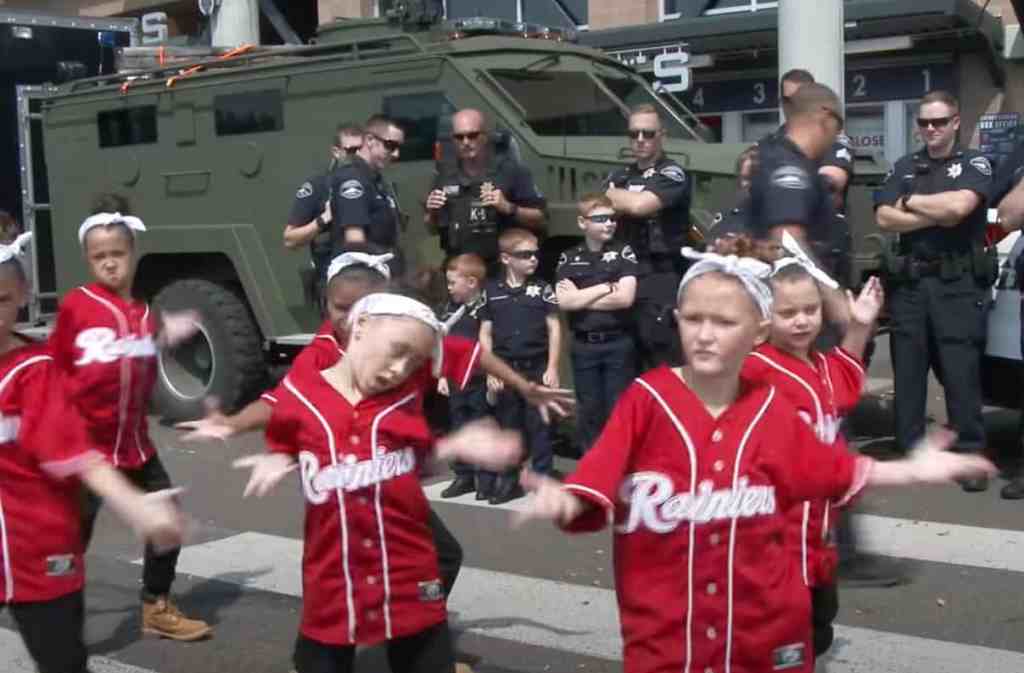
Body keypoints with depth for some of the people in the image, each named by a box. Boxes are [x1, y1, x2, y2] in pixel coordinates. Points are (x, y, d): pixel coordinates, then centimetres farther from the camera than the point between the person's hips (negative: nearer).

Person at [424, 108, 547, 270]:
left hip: (502, 270, -3)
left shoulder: (511, 169, -4)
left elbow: (540, 219, -3)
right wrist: (432, 214, -5)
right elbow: (431, 229, 17)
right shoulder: (445, 174, 8)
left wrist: (509, 208, -18)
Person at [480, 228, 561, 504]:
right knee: (506, 426, 9)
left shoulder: (542, 289, 0)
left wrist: (552, 368, -5)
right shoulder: (491, 291, 3)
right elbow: (485, 333, 6)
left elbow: (554, 329, 1)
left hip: (537, 367, -1)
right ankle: (508, 480, 20)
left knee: (539, 426, 2)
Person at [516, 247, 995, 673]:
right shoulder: (646, 400, -11)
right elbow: (595, 486, -17)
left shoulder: (771, 412, 0)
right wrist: (565, 502, -37)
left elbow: (833, 472, 14)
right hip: (663, 628, -2)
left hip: (763, 625, 3)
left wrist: (912, 471, 14)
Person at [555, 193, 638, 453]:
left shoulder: (623, 252, -1)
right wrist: (607, 287, -9)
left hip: (619, 343, -2)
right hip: (583, 345, 2)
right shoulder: (569, 258, 5)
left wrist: (580, 297, -7)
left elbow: (625, 298, -12)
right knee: (589, 411, 10)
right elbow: (563, 302, -7)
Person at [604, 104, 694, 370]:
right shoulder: (619, 176, 18)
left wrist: (614, 195, 0)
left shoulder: (672, 174, -3)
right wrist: (627, 204, -5)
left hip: (661, 279, -6)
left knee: (664, 363, -7)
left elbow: (640, 204, -18)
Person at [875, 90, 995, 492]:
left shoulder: (974, 164, 4)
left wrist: (909, 201, -3)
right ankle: (908, 454, 15)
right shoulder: (904, 168, 14)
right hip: (909, 282, 4)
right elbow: (884, 219, 0)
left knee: (962, 375, -4)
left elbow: (959, 205, -17)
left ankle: (970, 457, 4)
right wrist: (936, 216, -10)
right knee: (907, 373, 7)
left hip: (958, 284, -4)